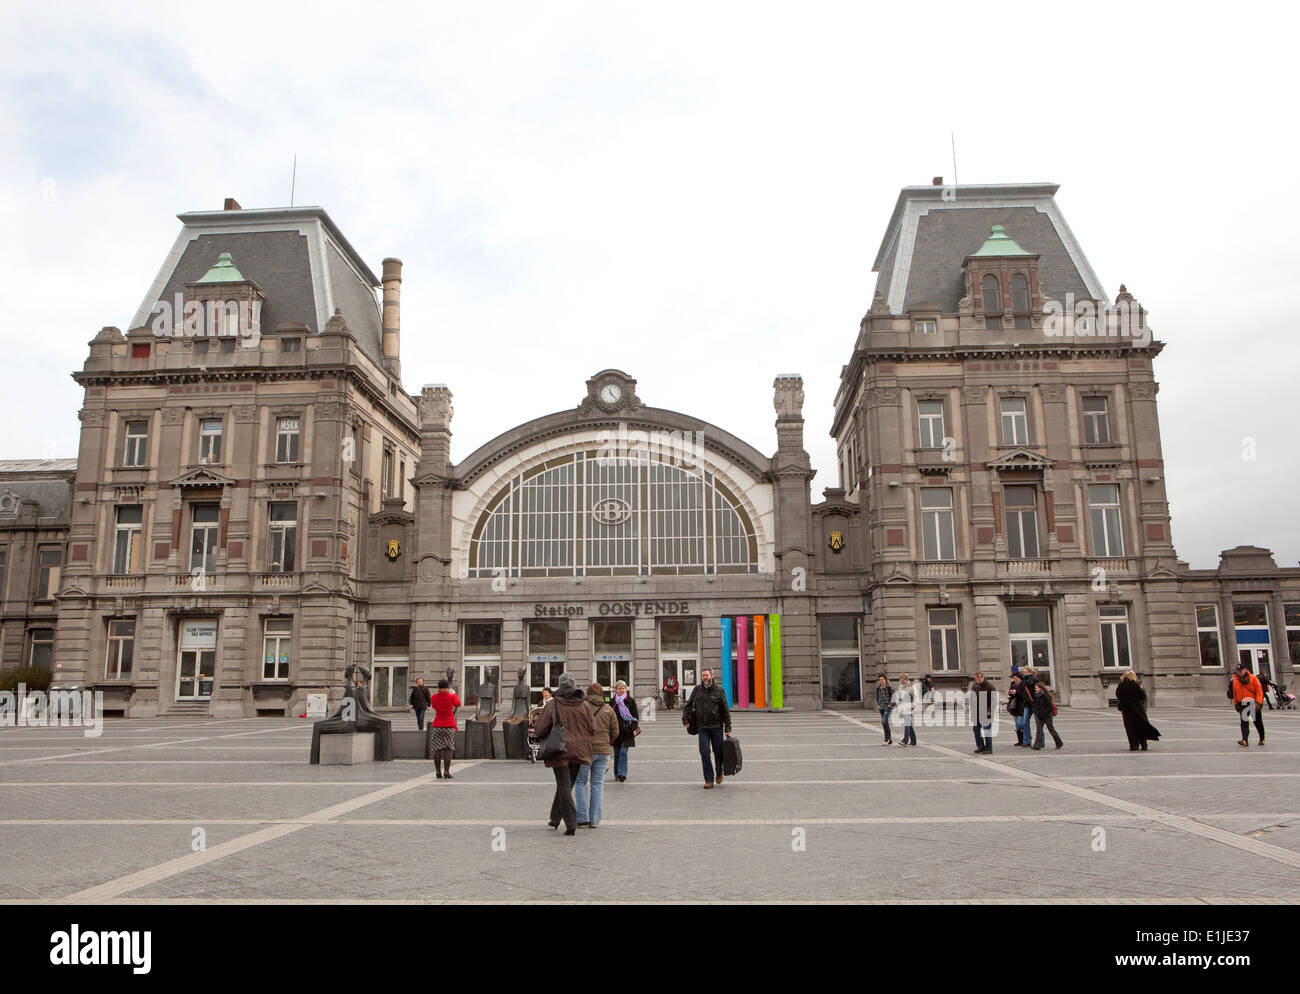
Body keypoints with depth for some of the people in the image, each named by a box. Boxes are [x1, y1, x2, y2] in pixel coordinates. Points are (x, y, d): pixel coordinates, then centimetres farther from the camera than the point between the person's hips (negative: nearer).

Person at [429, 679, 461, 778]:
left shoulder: (434, 697, -2)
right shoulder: (451, 697, -9)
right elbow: (458, 704, 11)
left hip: (437, 726, 3)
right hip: (449, 726, -3)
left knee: (437, 749, 6)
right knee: (448, 749, -3)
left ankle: (439, 773, 7)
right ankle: (446, 773, -7)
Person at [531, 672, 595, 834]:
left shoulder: (552, 705, -8)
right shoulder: (584, 706, 1)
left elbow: (540, 730, -7)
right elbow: (592, 730, 3)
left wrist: (543, 738, 14)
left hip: (560, 751, -4)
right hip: (579, 752, 4)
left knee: (564, 786, 0)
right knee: (566, 785, 17)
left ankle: (571, 824, -6)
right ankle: (555, 818, 28)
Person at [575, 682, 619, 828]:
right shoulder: (609, 709, 6)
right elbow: (615, 732, 8)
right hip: (603, 751, 3)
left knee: (580, 782, 8)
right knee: (597, 784, 9)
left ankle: (582, 817, 1)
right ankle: (594, 820, 9)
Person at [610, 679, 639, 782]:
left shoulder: (630, 701, 2)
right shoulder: (613, 702, 6)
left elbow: (635, 716, 5)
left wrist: (633, 728, -5)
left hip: (627, 731, -2)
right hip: (616, 731, 2)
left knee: (623, 752, -11)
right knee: (617, 753, 7)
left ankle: (622, 774, -13)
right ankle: (617, 774, 16)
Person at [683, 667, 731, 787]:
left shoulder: (719, 691, -2)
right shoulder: (697, 690, 5)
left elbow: (725, 711, 0)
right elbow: (688, 705, 13)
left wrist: (728, 729, -2)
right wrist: (685, 719, 0)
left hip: (716, 727, -1)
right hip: (702, 728, 1)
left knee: (718, 751, 6)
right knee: (704, 753, -5)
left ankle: (719, 773, 33)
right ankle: (709, 779, 3)